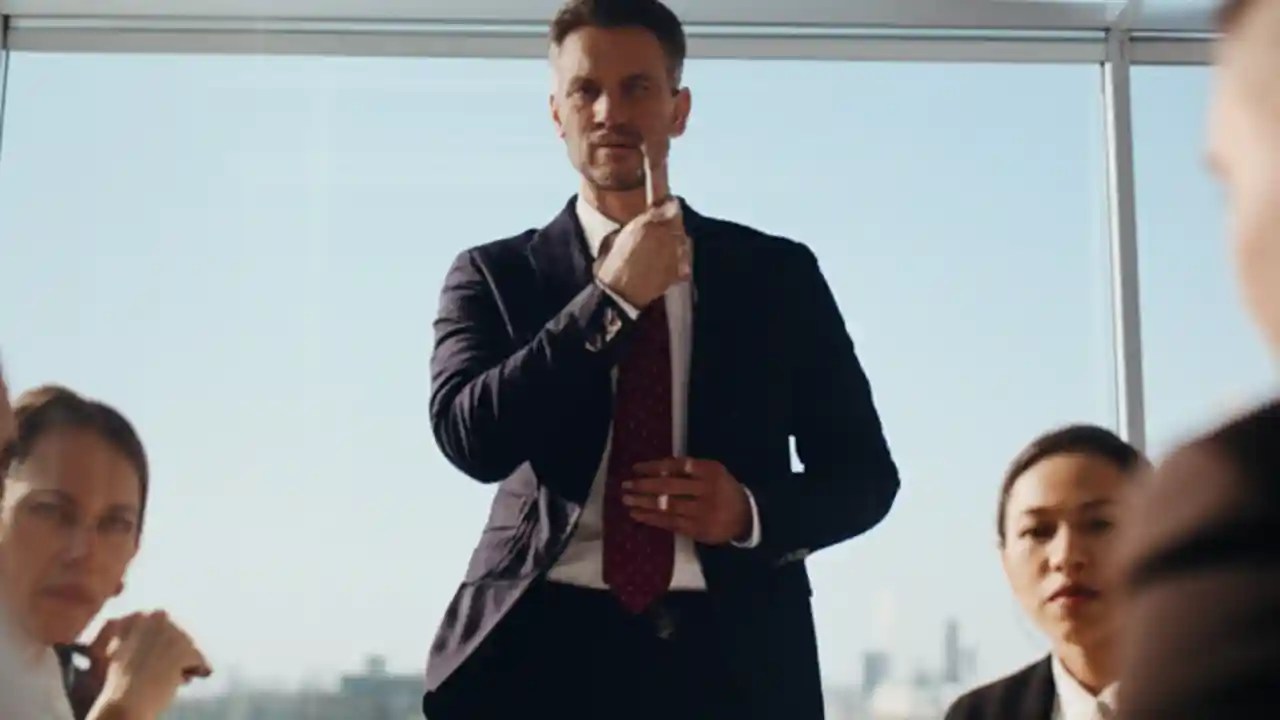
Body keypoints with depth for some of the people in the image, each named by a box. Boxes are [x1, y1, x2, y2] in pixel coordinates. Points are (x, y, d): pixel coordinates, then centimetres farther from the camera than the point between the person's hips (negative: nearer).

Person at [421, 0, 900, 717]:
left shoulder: (779, 272, 8)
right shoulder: (496, 274, 6)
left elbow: (865, 471, 10)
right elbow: (470, 439, -10)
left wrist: (753, 511, -9)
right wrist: (612, 299, -13)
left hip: (733, 653, 1)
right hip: (542, 646, -1)